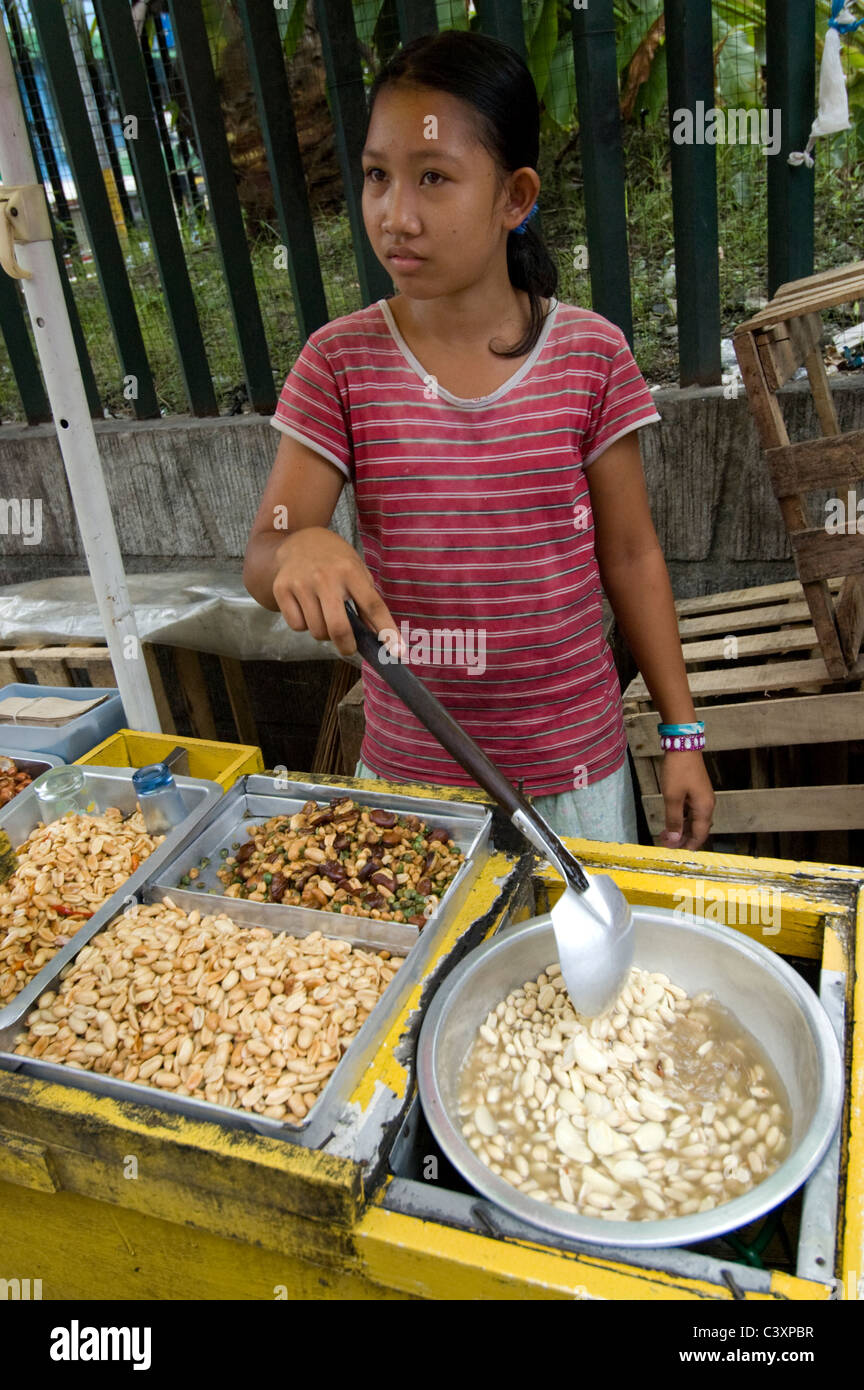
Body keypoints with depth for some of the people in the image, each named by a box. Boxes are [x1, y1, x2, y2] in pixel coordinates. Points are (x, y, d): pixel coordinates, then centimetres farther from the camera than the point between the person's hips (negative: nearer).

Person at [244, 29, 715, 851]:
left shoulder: (591, 356, -7)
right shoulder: (341, 361, -6)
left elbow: (630, 559, 0)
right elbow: (262, 561, -10)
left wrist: (681, 732, 2)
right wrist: (298, 551, -35)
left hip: (572, 770, 0)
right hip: (407, 768, 1)